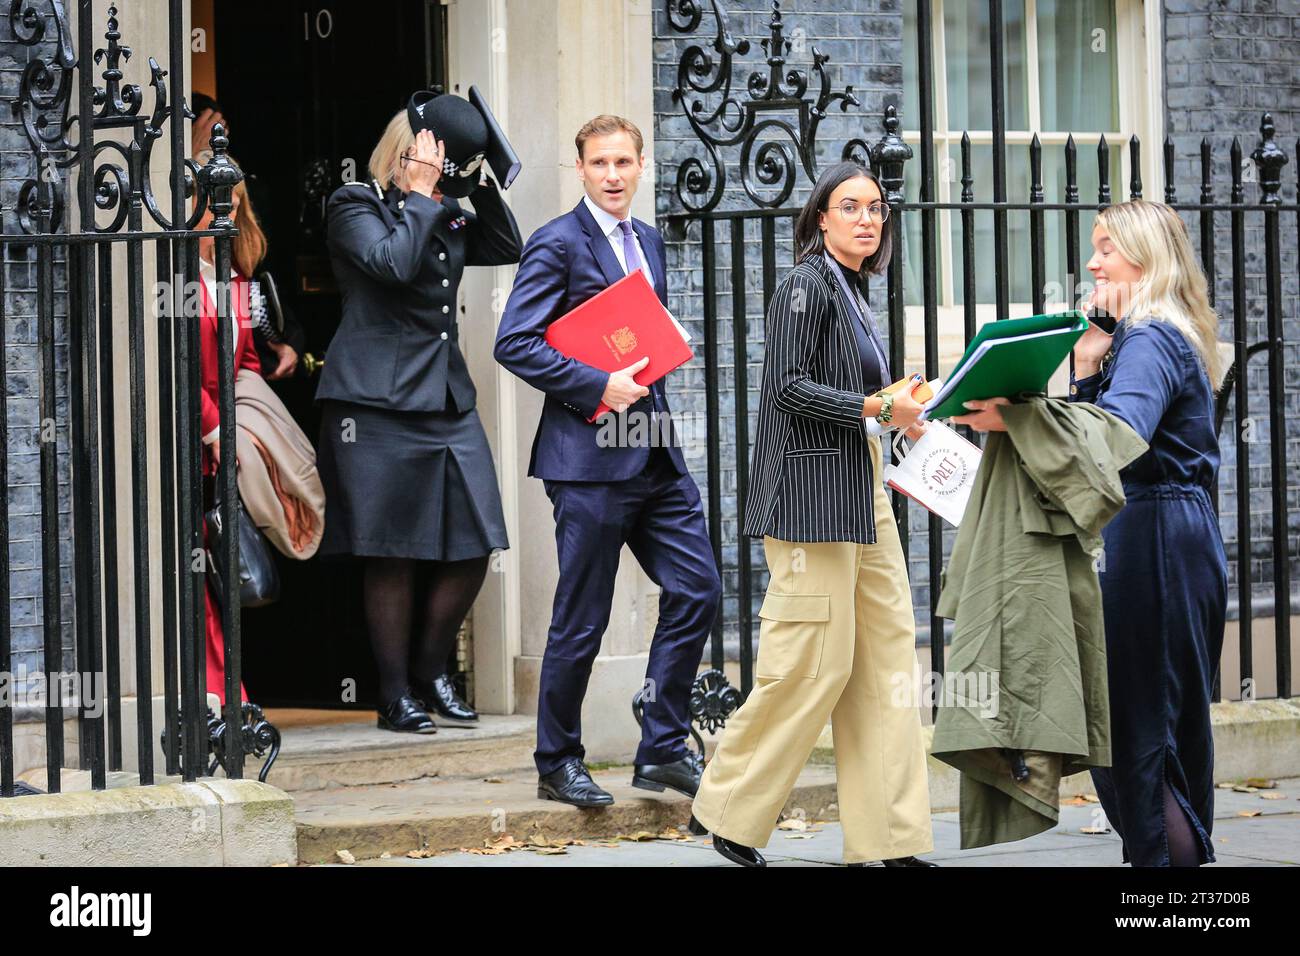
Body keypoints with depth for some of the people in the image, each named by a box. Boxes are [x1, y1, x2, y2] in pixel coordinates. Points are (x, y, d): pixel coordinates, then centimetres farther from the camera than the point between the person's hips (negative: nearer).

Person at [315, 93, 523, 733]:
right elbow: (393, 261, -19)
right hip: (378, 403, -7)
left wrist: (479, 185, 5)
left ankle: (430, 673, 21)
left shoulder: (447, 216, 17)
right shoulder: (355, 207, -4)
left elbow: (506, 248, 14)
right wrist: (422, 196, -12)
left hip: (448, 398, 7)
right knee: (393, 557, -2)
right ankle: (396, 695, 8)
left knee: (471, 550, 3)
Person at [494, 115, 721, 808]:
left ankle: (662, 750, 10)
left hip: (656, 455, 7)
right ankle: (557, 764, 12)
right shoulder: (558, 244, -8)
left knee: (697, 590, 2)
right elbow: (514, 342, -15)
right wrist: (598, 387, -18)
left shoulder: (648, 241, 16)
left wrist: (651, 372, 8)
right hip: (591, 455, -7)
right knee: (581, 619, -1)